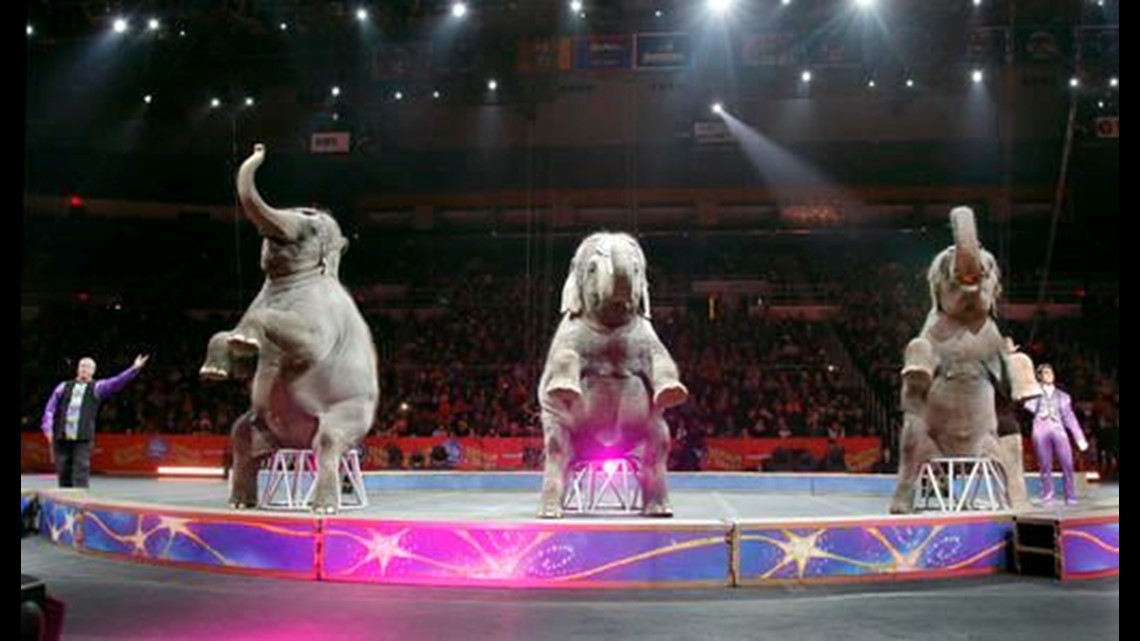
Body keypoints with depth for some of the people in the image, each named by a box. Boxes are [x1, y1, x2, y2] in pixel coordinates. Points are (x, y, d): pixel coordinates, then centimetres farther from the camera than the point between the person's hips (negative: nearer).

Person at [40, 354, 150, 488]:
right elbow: (50, 408, 11)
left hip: (83, 439, -2)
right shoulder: (64, 387, 13)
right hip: (61, 437, 2)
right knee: (63, 472, 6)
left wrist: (134, 369, -19)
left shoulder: (97, 388, 8)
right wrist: (48, 427, -4)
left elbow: (116, 382, -5)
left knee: (81, 472, -10)